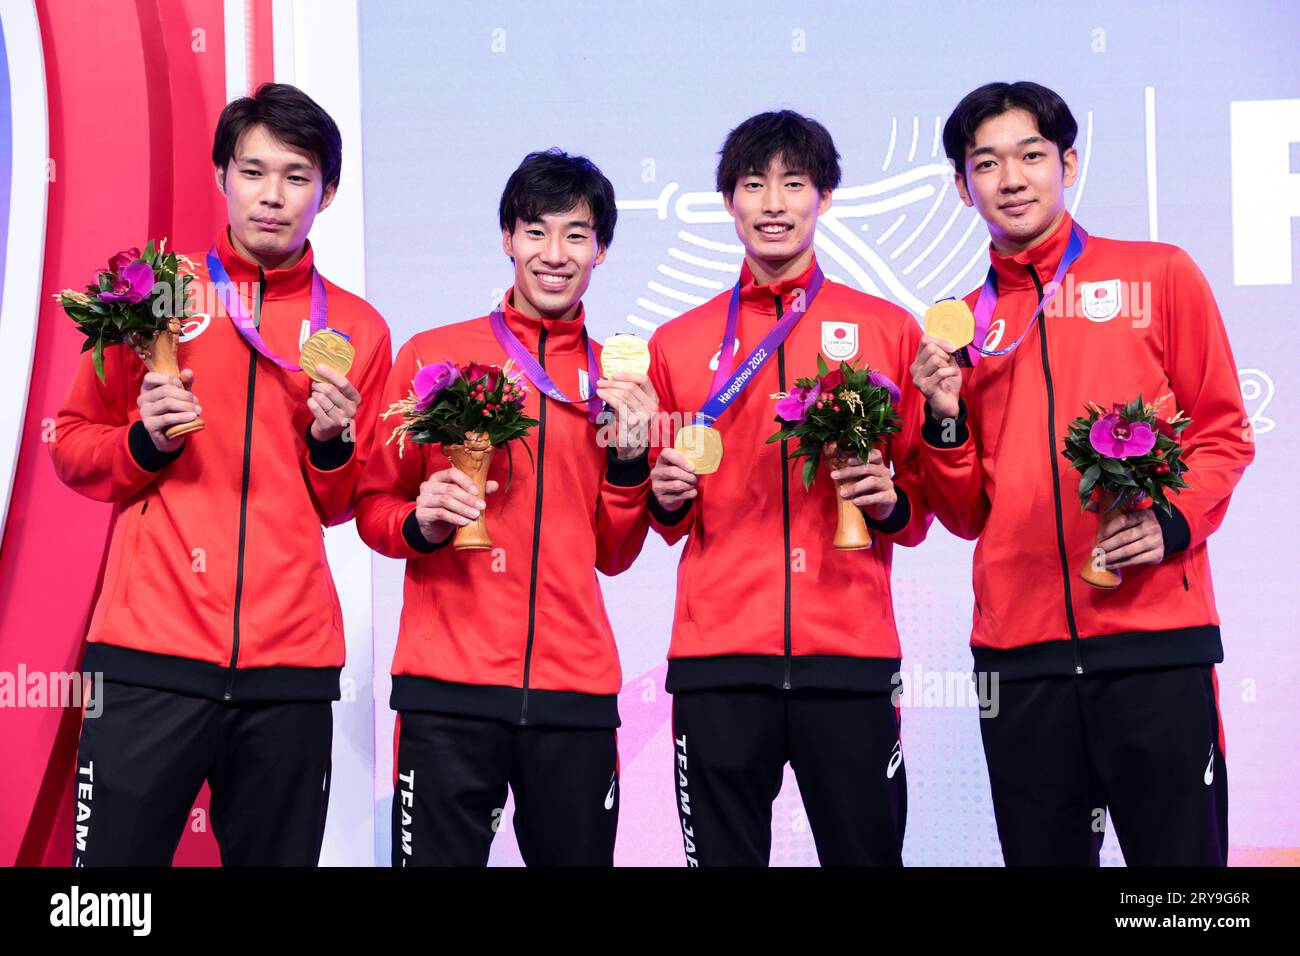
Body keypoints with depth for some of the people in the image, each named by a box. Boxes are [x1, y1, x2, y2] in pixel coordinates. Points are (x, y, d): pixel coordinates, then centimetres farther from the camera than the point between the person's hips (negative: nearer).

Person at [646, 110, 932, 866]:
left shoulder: (886, 329, 9)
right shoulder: (678, 343, 12)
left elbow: (930, 486, 12)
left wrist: (891, 504, -9)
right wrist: (666, 498, -1)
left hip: (850, 654, -1)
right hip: (716, 659, 1)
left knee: (866, 850, 0)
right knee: (723, 853, 3)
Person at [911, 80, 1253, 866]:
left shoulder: (1159, 276, 6)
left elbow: (1223, 432, 4)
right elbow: (967, 515, 14)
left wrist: (1173, 522, -13)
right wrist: (946, 421, -3)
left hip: (1155, 636, -3)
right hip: (1019, 652, 3)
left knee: (1180, 852, -2)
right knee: (1043, 854, 8)